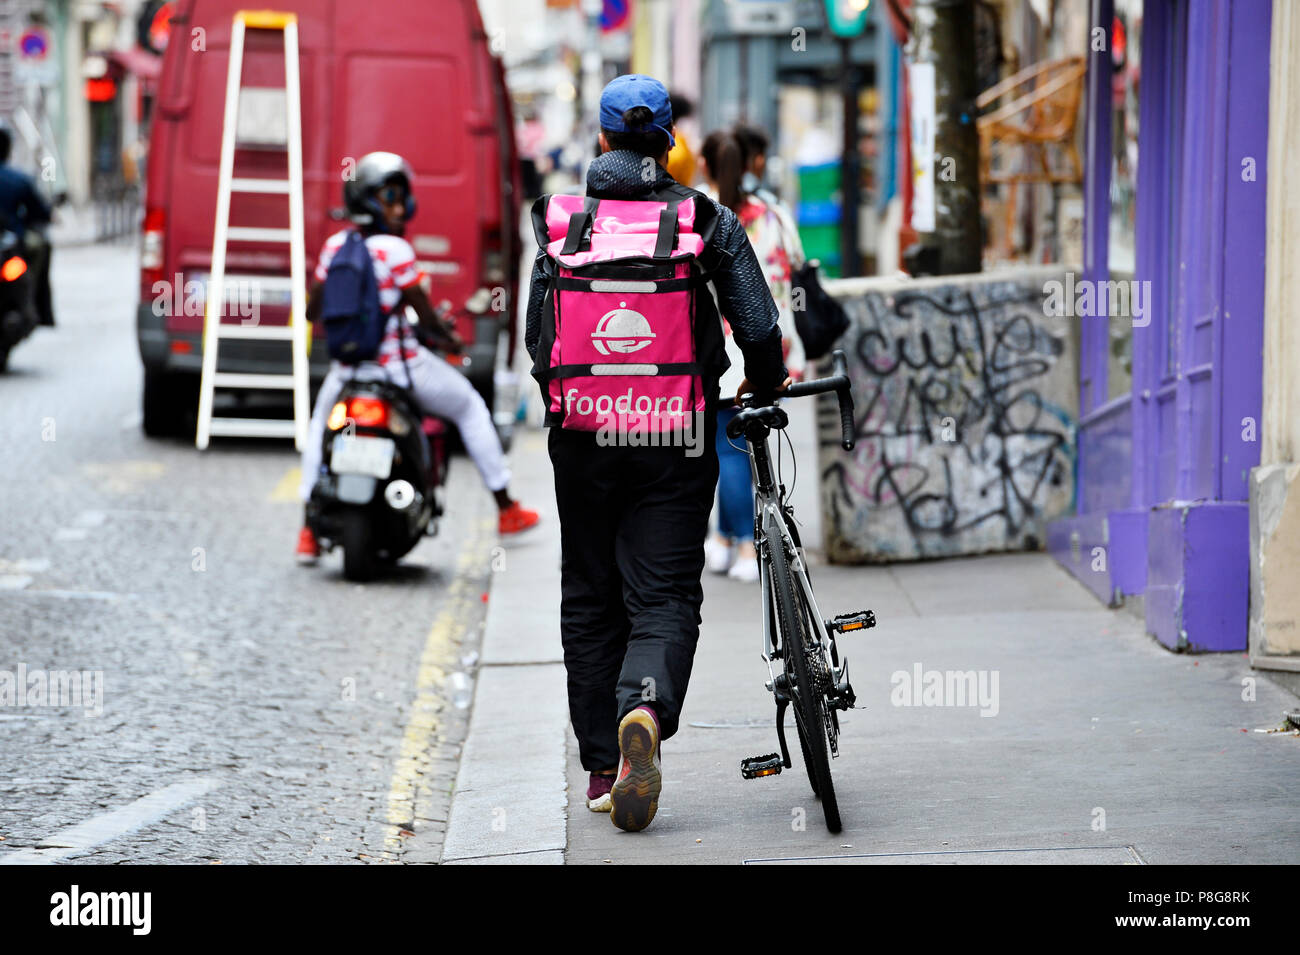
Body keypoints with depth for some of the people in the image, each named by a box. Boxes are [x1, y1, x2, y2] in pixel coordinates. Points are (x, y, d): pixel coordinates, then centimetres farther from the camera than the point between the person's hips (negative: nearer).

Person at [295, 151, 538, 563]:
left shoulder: (335, 246, -2)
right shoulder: (395, 251, -17)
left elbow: (313, 310, 7)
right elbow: (425, 316, -15)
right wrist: (449, 338, 6)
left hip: (349, 365, 4)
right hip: (401, 364, -4)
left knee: (321, 422, 33)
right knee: (469, 407, 21)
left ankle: (309, 530, 21)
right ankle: (506, 509, 28)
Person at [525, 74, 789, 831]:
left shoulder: (562, 219, 1)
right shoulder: (710, 221, -1)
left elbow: (537, 330, 5)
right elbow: (758, 327, -5)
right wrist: (766, 387, 14)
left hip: (584, 431, 1)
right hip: (677, 435, -1)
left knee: (591, 598, 13)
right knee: (665, 595, 2)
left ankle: (602, 768, 15)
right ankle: (646, 708, -29)